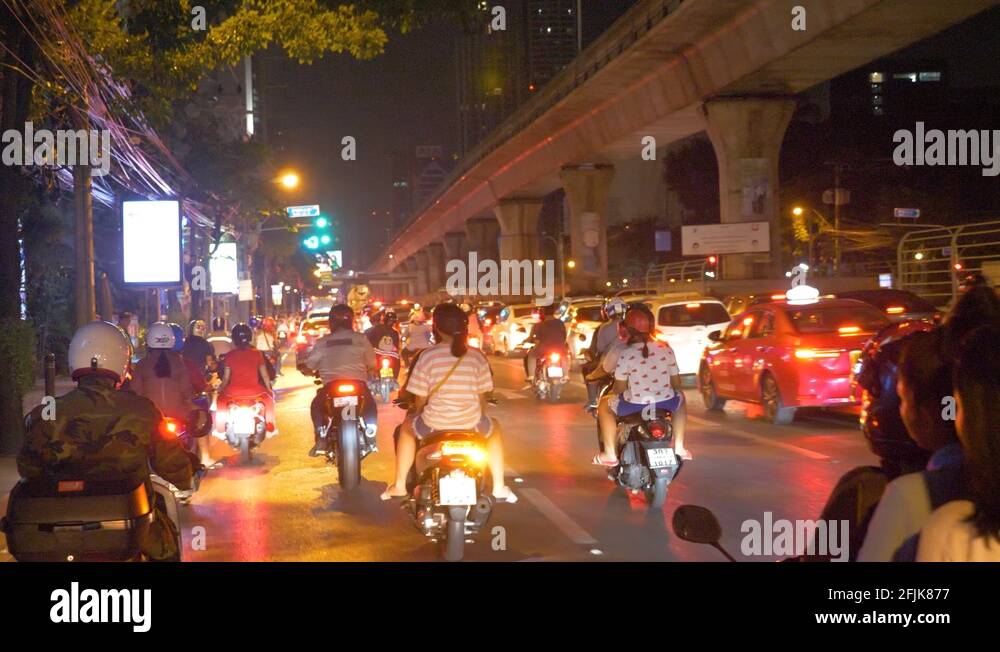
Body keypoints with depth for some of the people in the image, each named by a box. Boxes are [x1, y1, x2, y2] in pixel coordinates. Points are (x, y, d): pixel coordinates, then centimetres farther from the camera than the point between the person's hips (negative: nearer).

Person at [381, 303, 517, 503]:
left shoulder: (428, 356, -9)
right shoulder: (477, 356, -3)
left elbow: (420, 398, -3)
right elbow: (482, 395, 5)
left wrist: (416, 411, 20)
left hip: (434, 425, -1)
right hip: (471, 424, 1)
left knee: (407, 427, 33)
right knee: (494, 428, 35)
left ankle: (399, 485, 32)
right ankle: (499, 488, 29)